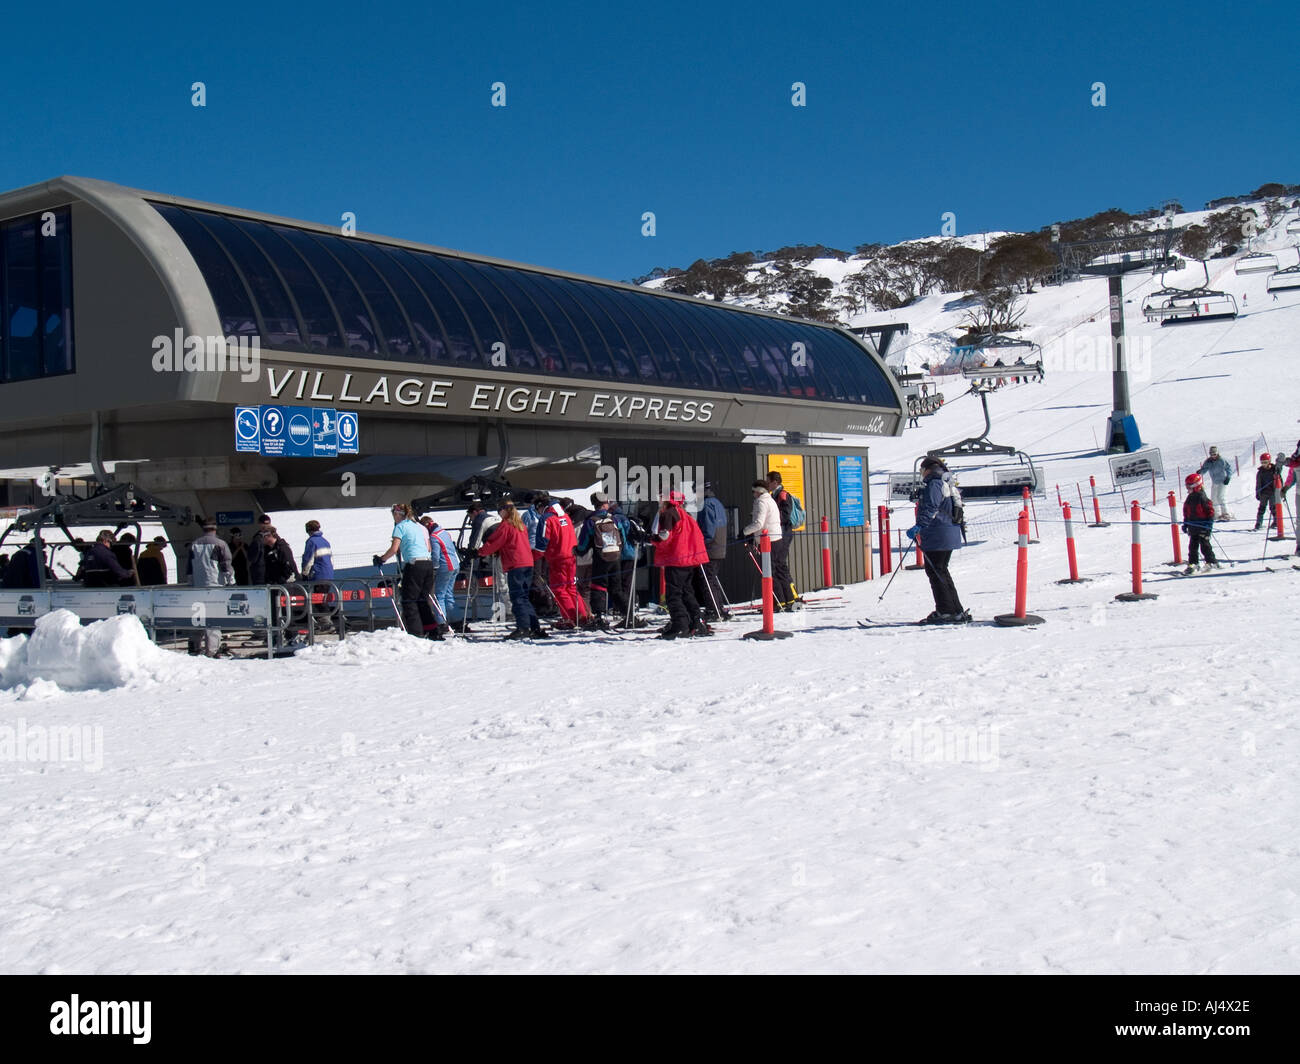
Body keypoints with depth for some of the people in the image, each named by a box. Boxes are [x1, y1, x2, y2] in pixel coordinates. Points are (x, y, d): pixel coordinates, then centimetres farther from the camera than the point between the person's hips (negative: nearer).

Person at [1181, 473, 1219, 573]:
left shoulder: (1202, 497, -12)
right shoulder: (1189, 498, 12)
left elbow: (1210, 510, -12)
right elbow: (1186, 512, 20)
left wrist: (1209, 524, -16)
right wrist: (1185, 524, 17)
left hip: (1202, 527, -8)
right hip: (1192, 527, 8)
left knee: (1204, 545, -4)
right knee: (1192, 546, 8)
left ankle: (1212, 562, 5)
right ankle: (1192, 564, 12)